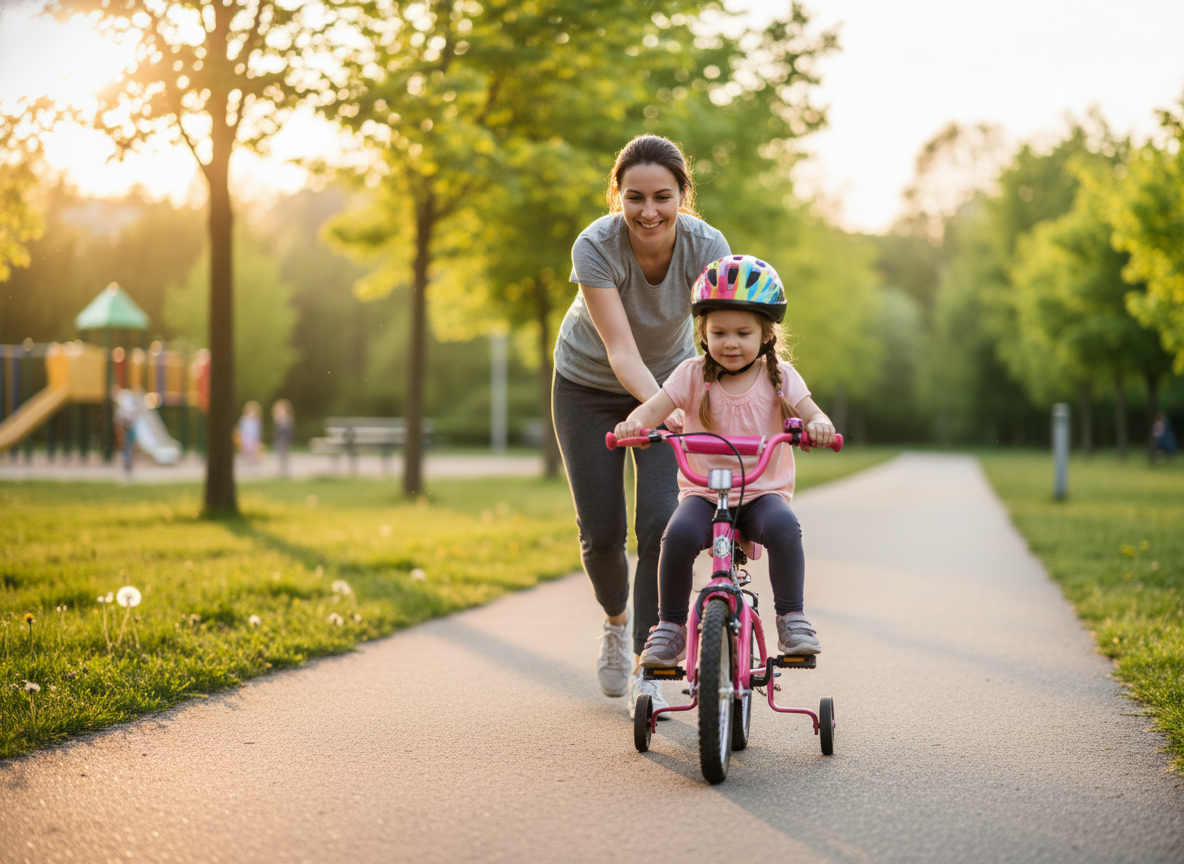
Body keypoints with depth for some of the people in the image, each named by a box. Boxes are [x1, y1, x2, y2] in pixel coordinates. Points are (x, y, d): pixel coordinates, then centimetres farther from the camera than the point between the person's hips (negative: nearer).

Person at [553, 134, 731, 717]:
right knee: (602, 532, -1)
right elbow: (620, 348, -38)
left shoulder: (706, 246, -26)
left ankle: (645, 669, -3)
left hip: (669, 380, 1)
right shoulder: (595, 246, -31)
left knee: (660, 521, -16)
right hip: (589, 388, -1)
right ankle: (616, 623, 33)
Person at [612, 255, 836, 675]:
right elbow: (657, 405, -11)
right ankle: (670, 625, -12)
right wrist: (635, 422, -34)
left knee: (783, 526, -34)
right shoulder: (693, 375, 0)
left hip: (764, 491, 0)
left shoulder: (779, 377, 1)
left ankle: (792, 619, -17)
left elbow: (808, 412, -10)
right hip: (702, 492, 0)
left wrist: (819, 425, -35)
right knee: (679, 534, -31)